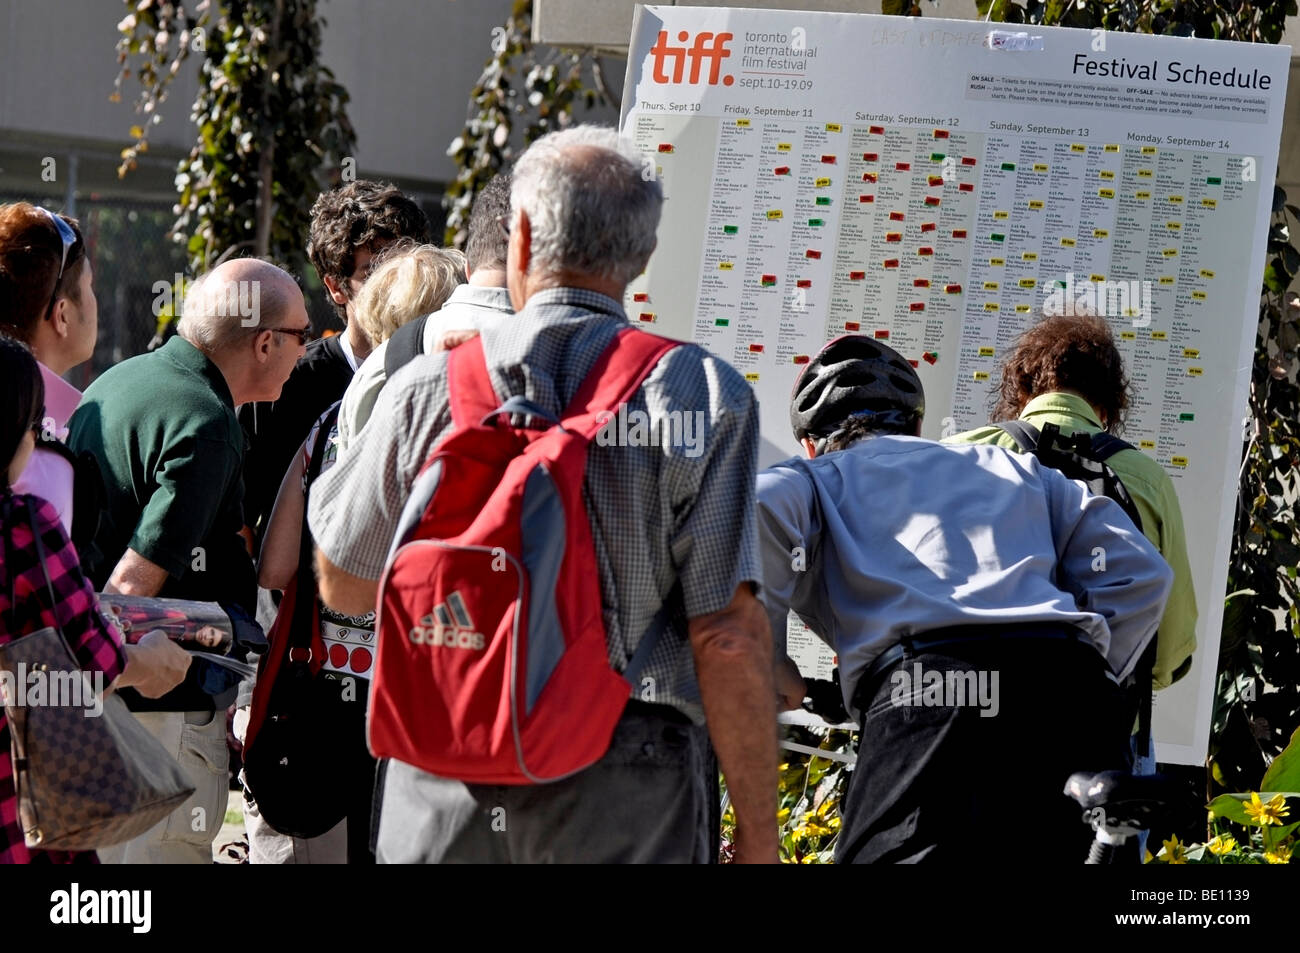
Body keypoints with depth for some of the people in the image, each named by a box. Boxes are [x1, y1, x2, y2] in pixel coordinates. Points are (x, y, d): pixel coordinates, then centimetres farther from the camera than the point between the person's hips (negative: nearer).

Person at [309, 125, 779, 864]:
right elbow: (728, 637, -9)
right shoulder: (703, 395, -4)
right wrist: (757, 841, -3)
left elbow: (345, 586, 14)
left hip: (443, 795, 2)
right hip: (624, 795, -2)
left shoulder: (428, 388, 2)